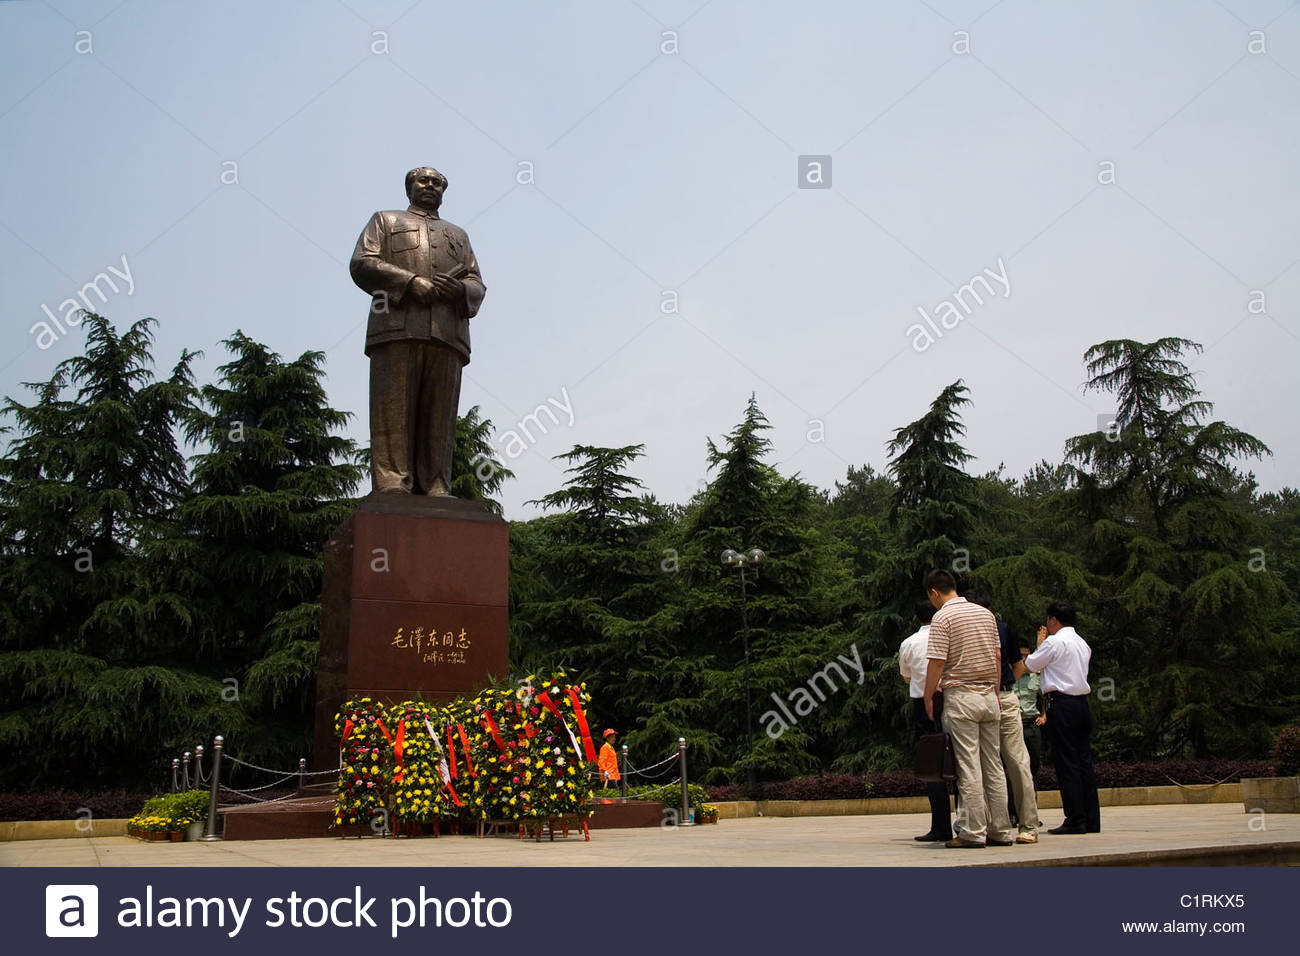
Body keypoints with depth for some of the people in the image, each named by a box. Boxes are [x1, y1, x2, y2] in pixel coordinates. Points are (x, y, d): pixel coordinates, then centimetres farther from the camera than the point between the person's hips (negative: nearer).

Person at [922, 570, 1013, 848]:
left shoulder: (942, 617, -9)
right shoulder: (986, 613, 11)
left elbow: (937, 662, -13)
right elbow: (997, 658, 14)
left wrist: (928, 697, -4)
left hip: (960, 697, -6)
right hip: (988, 695, 6)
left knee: (968, 767, -4)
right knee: (993, 765, 9)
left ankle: (973, 832, -2)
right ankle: (1000, 831, 12)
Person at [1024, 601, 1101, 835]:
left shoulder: (1054, 642, -9)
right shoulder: (1083, 644, 16)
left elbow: (1031, 664, 1)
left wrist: (1040, 643, 16)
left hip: (1061, 705, -8)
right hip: (1082, 703, 8)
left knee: (1066, 763, -6)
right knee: (1084, 762, 9)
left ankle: (1075, 820, -7)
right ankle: (1091, 820, 11)